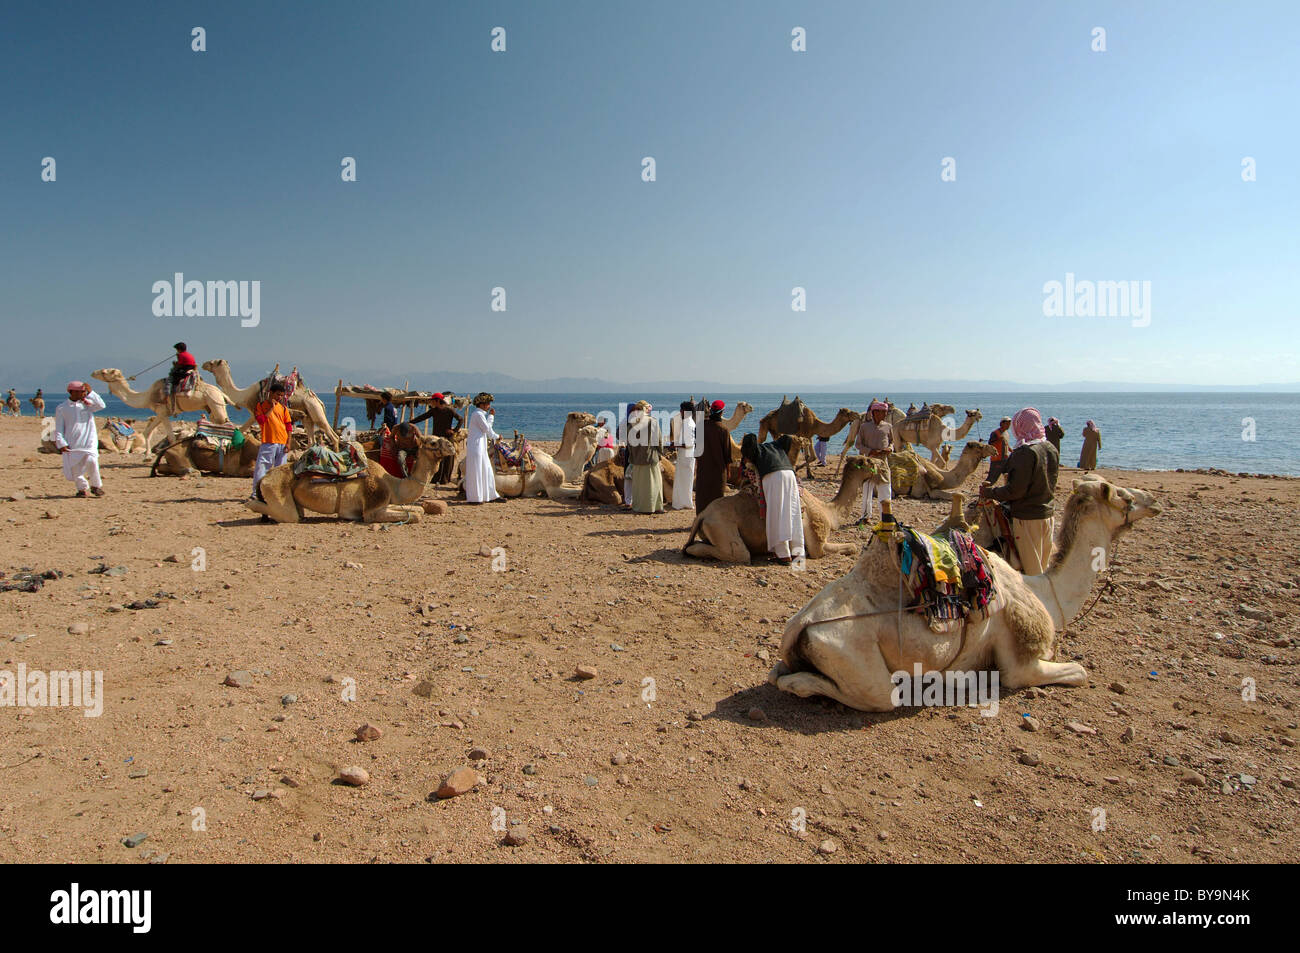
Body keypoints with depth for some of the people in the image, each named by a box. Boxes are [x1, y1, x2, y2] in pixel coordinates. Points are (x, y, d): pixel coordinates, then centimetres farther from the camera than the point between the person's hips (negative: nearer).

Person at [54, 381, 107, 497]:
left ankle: (96, 486, -3)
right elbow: (58, 429, 5)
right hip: (72, 443, 1)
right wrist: (61, 443, -5)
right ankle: (82, 488, 22)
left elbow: (101, 405, -10)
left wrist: (90, 392, -10)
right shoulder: (62, 408, 6)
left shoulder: (87, 403, 9)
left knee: (91, 460, -21)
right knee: (74, 467, 0)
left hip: (89, 442, -1)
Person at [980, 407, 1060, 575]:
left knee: (1031, 570, 2)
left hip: (1027, 517, -8)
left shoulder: (1025, 453, -19)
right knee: (1044, 568, 18)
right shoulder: (1052, 449, 6)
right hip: (1048, 514, 8)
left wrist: (989, 492, -8)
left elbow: (1015, 490, -21)